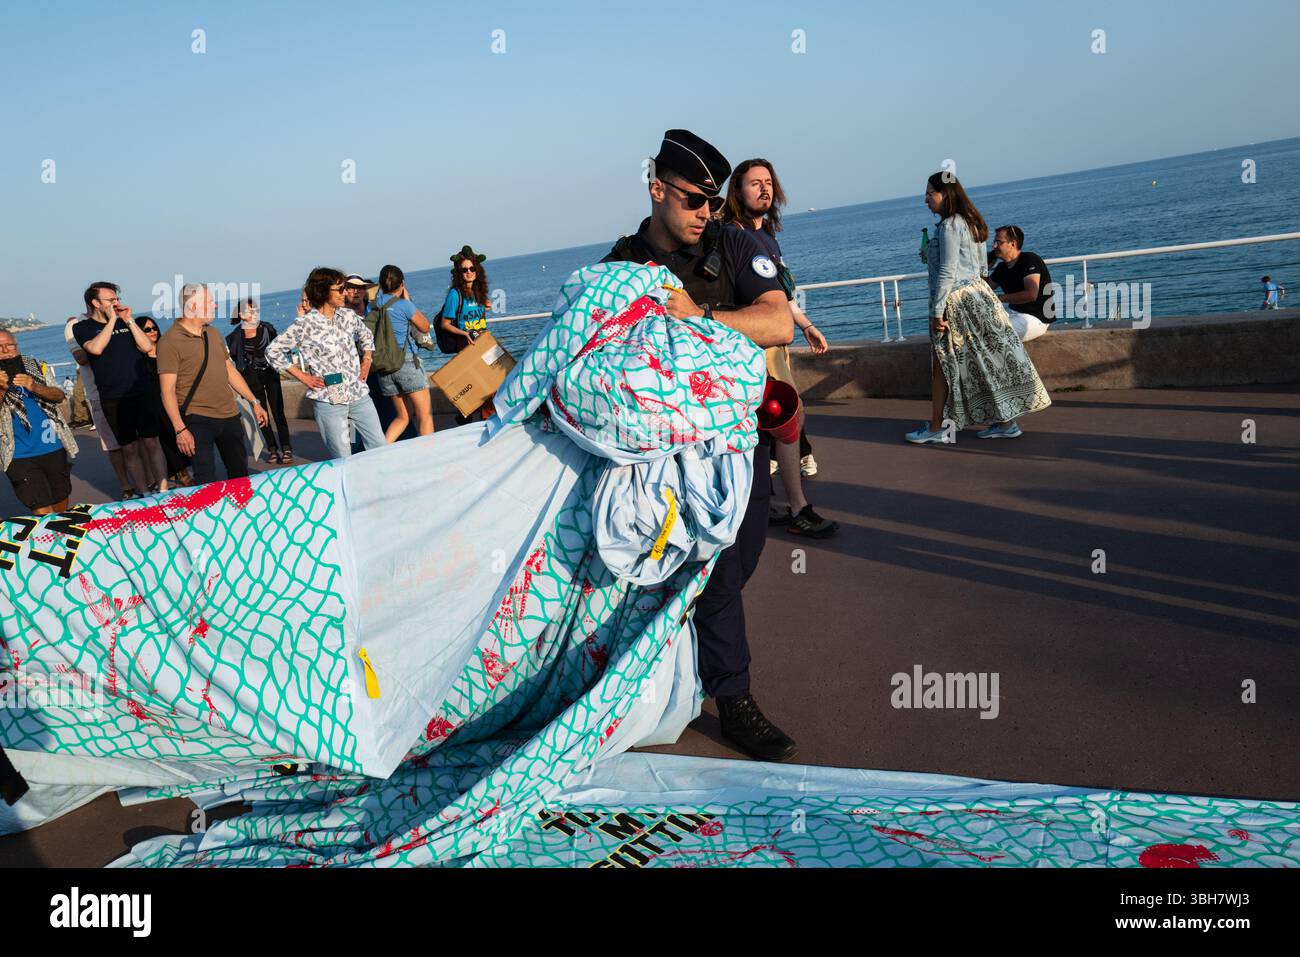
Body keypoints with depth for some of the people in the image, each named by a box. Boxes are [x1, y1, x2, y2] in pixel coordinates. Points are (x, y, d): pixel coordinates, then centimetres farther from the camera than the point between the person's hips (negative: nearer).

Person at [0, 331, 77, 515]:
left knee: (61, 508, 13)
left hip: (53, 448, 3)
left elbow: (59, 395, -1)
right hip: (20, 457, -2)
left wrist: (35, 387, -21)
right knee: (45, 515, -9)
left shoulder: (35, 366, 7)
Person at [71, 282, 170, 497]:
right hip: (113, 399, -2)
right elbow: (96, 348, -18)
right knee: (129, 448, 4)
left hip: (143, 392, 2)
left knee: (151, 442, -3)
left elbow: (147, 347, 1)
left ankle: (162, 490, -1)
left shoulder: (125, 322, 12)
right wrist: (112, 320, -11)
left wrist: (129, 321, -4)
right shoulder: (83, 328, 2)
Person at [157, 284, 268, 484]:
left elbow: (230, 370, 20)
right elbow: (168, 390, -14)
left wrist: (254, 402, 17)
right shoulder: (170, 341, -10)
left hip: (229, 415, 7)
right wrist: (180, 429, -21)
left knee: (240, 473, 15)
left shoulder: (213, 334, 12)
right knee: (206, 481, -8)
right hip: (198, 420, -7)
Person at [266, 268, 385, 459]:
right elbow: (273, 351, -3)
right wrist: (302, 376, -5)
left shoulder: (348, 316, 6)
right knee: (342, 463, -1)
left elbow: (366, 336, 27)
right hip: (329, 401, -5)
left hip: (359, 395, 5)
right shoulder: (305, 324, -10)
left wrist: (366, 361, 14)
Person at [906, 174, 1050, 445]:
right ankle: (1005, 422, 13)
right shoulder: (970, 223, 14)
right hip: (977, 293, 9)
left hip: (958, 301, -9)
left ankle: (936, 429, 7)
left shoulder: (949, 226, -15)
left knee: (942, 365, 0)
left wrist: (937, 310, -18)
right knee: (987, 361, 10)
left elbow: (947, 272, -19)